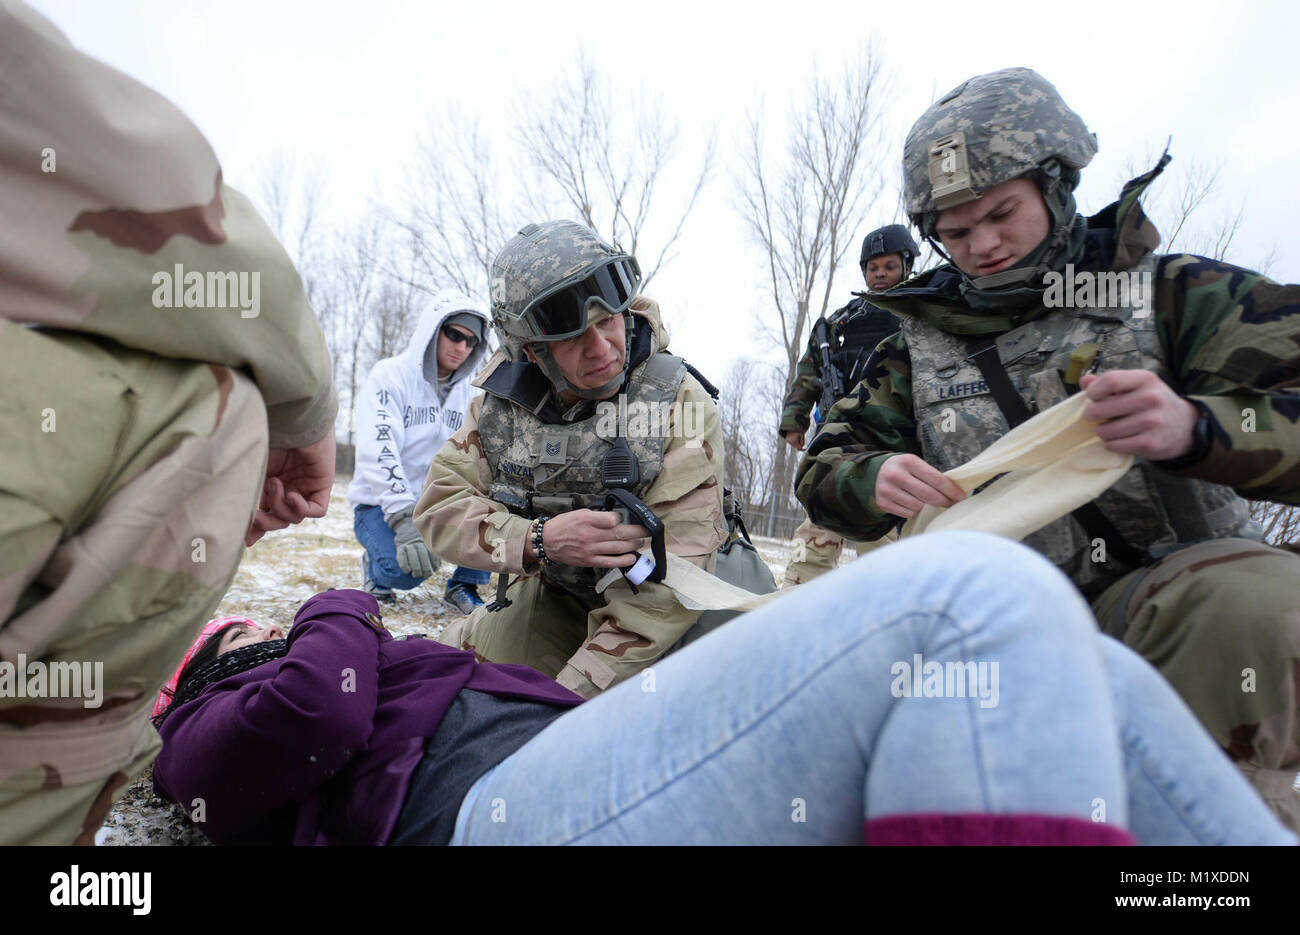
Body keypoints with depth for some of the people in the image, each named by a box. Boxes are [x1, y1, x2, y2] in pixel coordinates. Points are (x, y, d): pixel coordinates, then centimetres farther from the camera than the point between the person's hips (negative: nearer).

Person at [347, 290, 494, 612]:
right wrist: (404, 520, -34)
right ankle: (376, 563, 5)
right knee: (405, 569, -32)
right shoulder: (390, 375, -10)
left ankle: (464, 586, -5)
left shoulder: (468, 391, 6)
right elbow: (378, 454, -22)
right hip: (382, 504, -4)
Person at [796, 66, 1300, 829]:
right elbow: (825, 471, 9)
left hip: (1162, 591, -2)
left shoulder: (1174, 294, 2)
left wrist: (1195, 427, -31)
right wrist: (877, 481, -15)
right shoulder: (922, 343, 10)